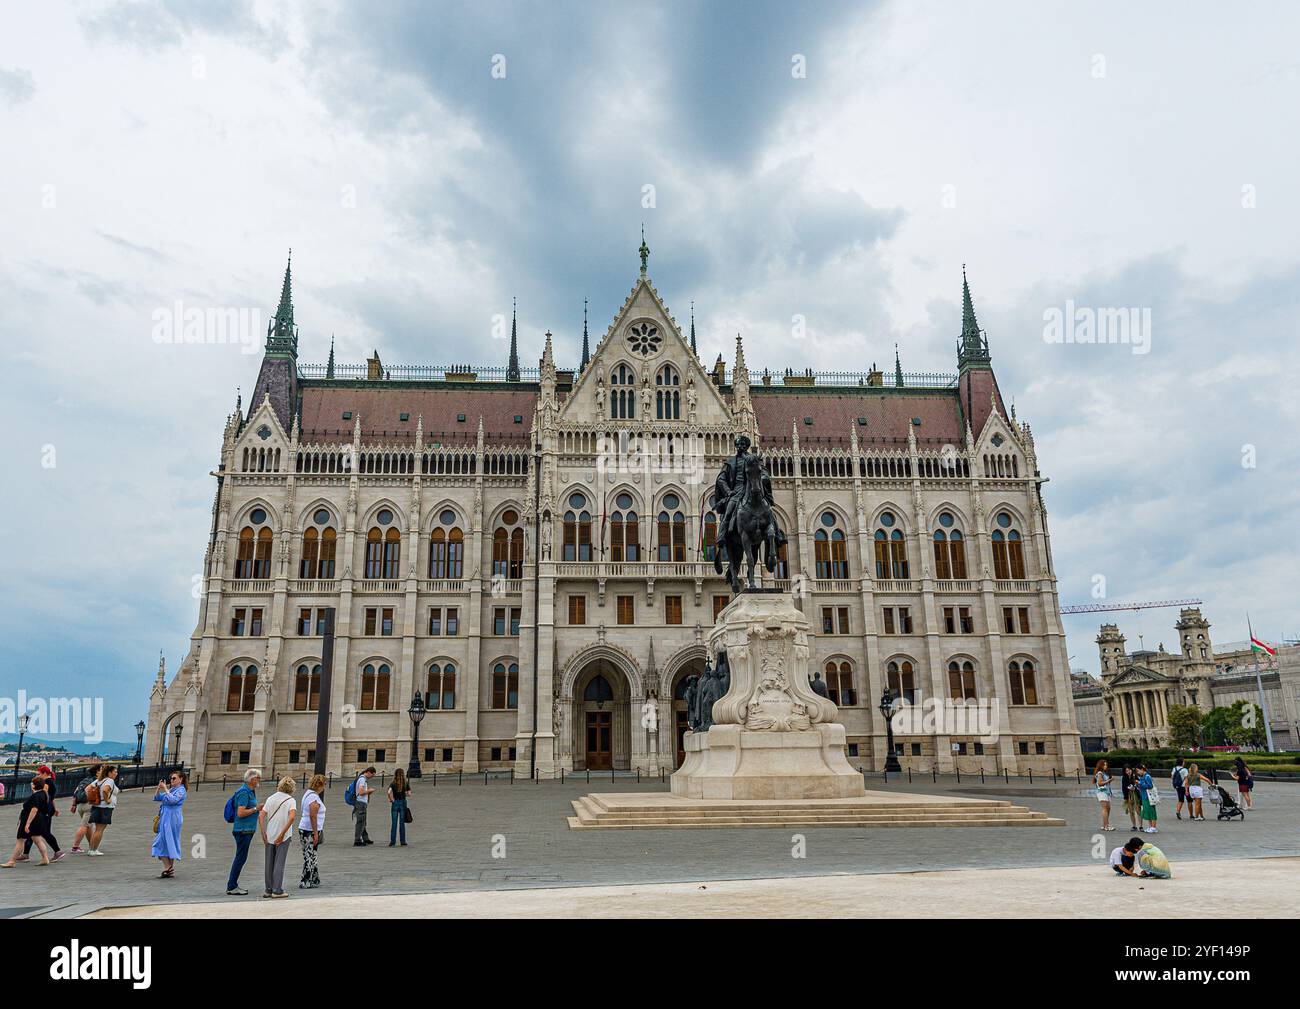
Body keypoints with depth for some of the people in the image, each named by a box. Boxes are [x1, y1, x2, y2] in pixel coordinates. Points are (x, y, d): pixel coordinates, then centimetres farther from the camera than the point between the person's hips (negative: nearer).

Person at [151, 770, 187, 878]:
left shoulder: (181, 790, -7)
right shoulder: (170, 790, 17)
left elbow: (172, 800, -24)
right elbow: (156, 798, 17)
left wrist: (165, 789, -18)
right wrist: (159, 788, 0)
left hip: (172, 819, -8)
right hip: (164, 818, 8)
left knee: (170, 842, -3)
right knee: (161, 842, 8)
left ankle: (171, 868, 6)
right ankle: (167, 868, 13)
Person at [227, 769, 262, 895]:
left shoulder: (250, 792, 15)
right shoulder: (244, 792, -17)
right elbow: (240, 813, -23)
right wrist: (256, 809, -16)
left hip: (247, 829, 10)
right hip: (243, 829, -10)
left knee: (240, 858, 13)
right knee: (241, 858, -6)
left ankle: (233, 885, 19)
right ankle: (231, 887, -1)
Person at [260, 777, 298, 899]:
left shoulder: (271, 798, 6)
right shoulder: (290, 800, -7)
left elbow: (261, 817, -1)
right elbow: (292, 817, -22)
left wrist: (263, 834, 1)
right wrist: (282, 834, -17)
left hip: (269, 836, 4)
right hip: (283, 837, -4)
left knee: (269, 864, 14)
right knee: (279, 864, 3)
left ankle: (269, 890, 20)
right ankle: (277, 890, 4)